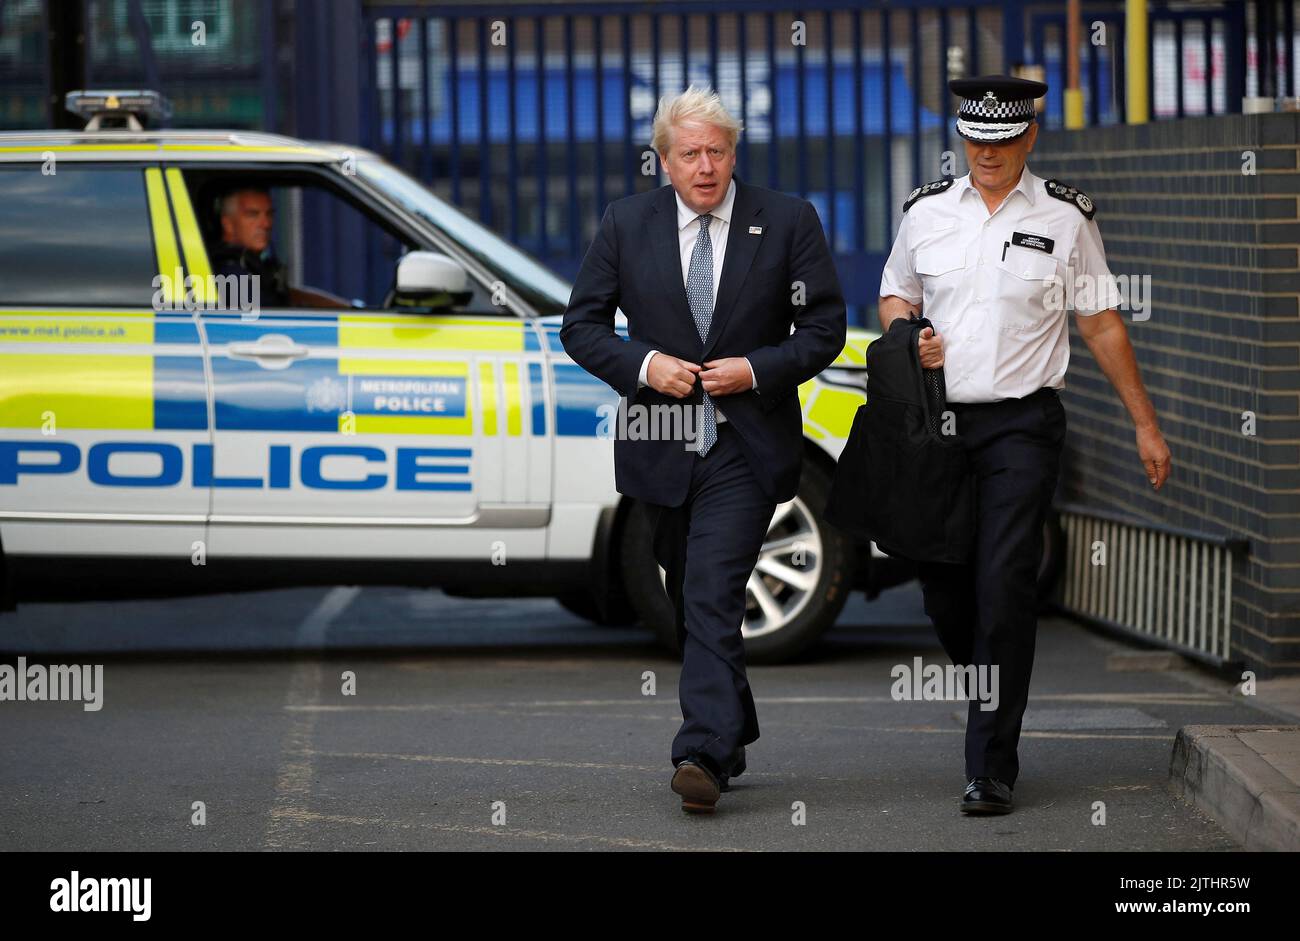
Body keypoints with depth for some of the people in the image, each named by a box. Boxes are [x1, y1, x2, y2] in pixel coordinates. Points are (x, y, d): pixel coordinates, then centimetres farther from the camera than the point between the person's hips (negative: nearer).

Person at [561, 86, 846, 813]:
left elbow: (825, 328, 1)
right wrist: (644, 365, -11)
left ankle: (703, 754, -23)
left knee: (713, 600, -17)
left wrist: (757, 369, -14)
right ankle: (734, 735, 30)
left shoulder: (788, 221, -1)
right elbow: (583, 325, 6)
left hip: (746, 447, -4)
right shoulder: (626, 223, 4)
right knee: (690, 602, 14)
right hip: (661, 446, 4)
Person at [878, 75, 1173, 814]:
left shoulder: (1065, 217, 1)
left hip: (1023, 425, -3)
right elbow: (895, 295, 21)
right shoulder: (926, 211, 8)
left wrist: (1146, 425, 4)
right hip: (939, 421, 3)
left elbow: (1102, 324, 4)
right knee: (944, 587, 6)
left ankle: (992, 766, -9)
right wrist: (910, 336, -3)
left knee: (1006, 585, -12)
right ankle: (994, 704, 34)